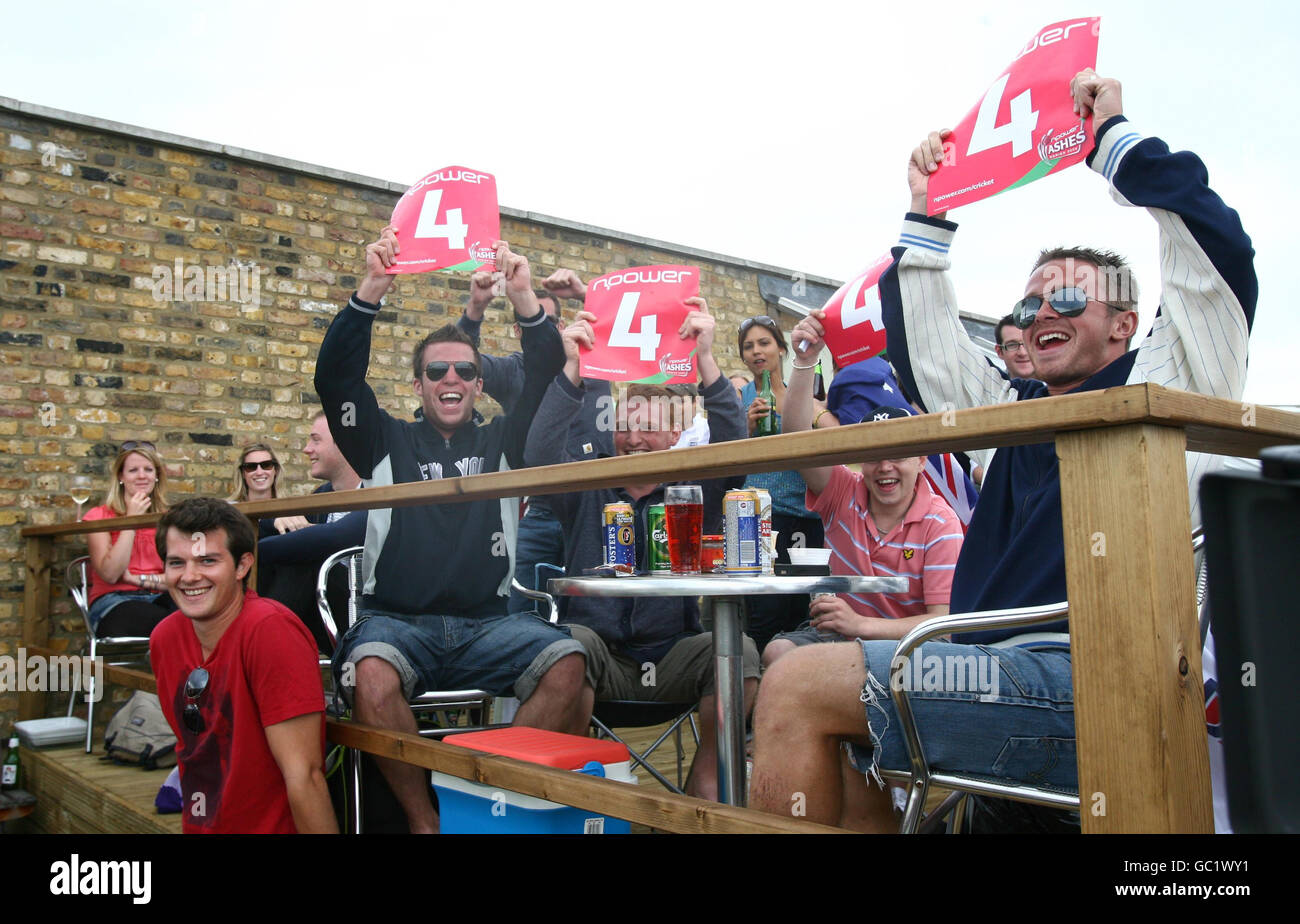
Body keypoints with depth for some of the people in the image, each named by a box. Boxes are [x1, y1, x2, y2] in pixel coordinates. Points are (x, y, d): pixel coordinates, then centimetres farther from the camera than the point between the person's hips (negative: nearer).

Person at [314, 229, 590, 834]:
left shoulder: (501, 444, 17)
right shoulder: (388, 443, 14)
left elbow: (546, 375, 5)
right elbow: (335, 377, 1)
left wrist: (523, 296, -8)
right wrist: (373, 288, -10)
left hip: (485, 624, 2)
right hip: (396, 620, -1)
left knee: (568, 663, -27)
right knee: (372, 674, -35)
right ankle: (423, 819, -17)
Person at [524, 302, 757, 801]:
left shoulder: (694, 494, 8)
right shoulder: (587, 493, 10)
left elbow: (731, 447, -10)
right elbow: (540, 453, -8)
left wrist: (705, 359, -21)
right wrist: (571, 368, -16)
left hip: (671, 661, 1)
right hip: (599, 664, 0)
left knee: (738, 648, -26)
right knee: (574, 640, -32)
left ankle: (706, 773, -8)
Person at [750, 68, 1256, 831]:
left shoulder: (1162, 386, 7)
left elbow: (1219, 252, -5)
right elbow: (926, 344, 33)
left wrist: (1115, 137, 6)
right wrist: (927, 215, 31)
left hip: (1092, 684, -8)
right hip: (1002, 669, 9)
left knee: (796, 688, -19)